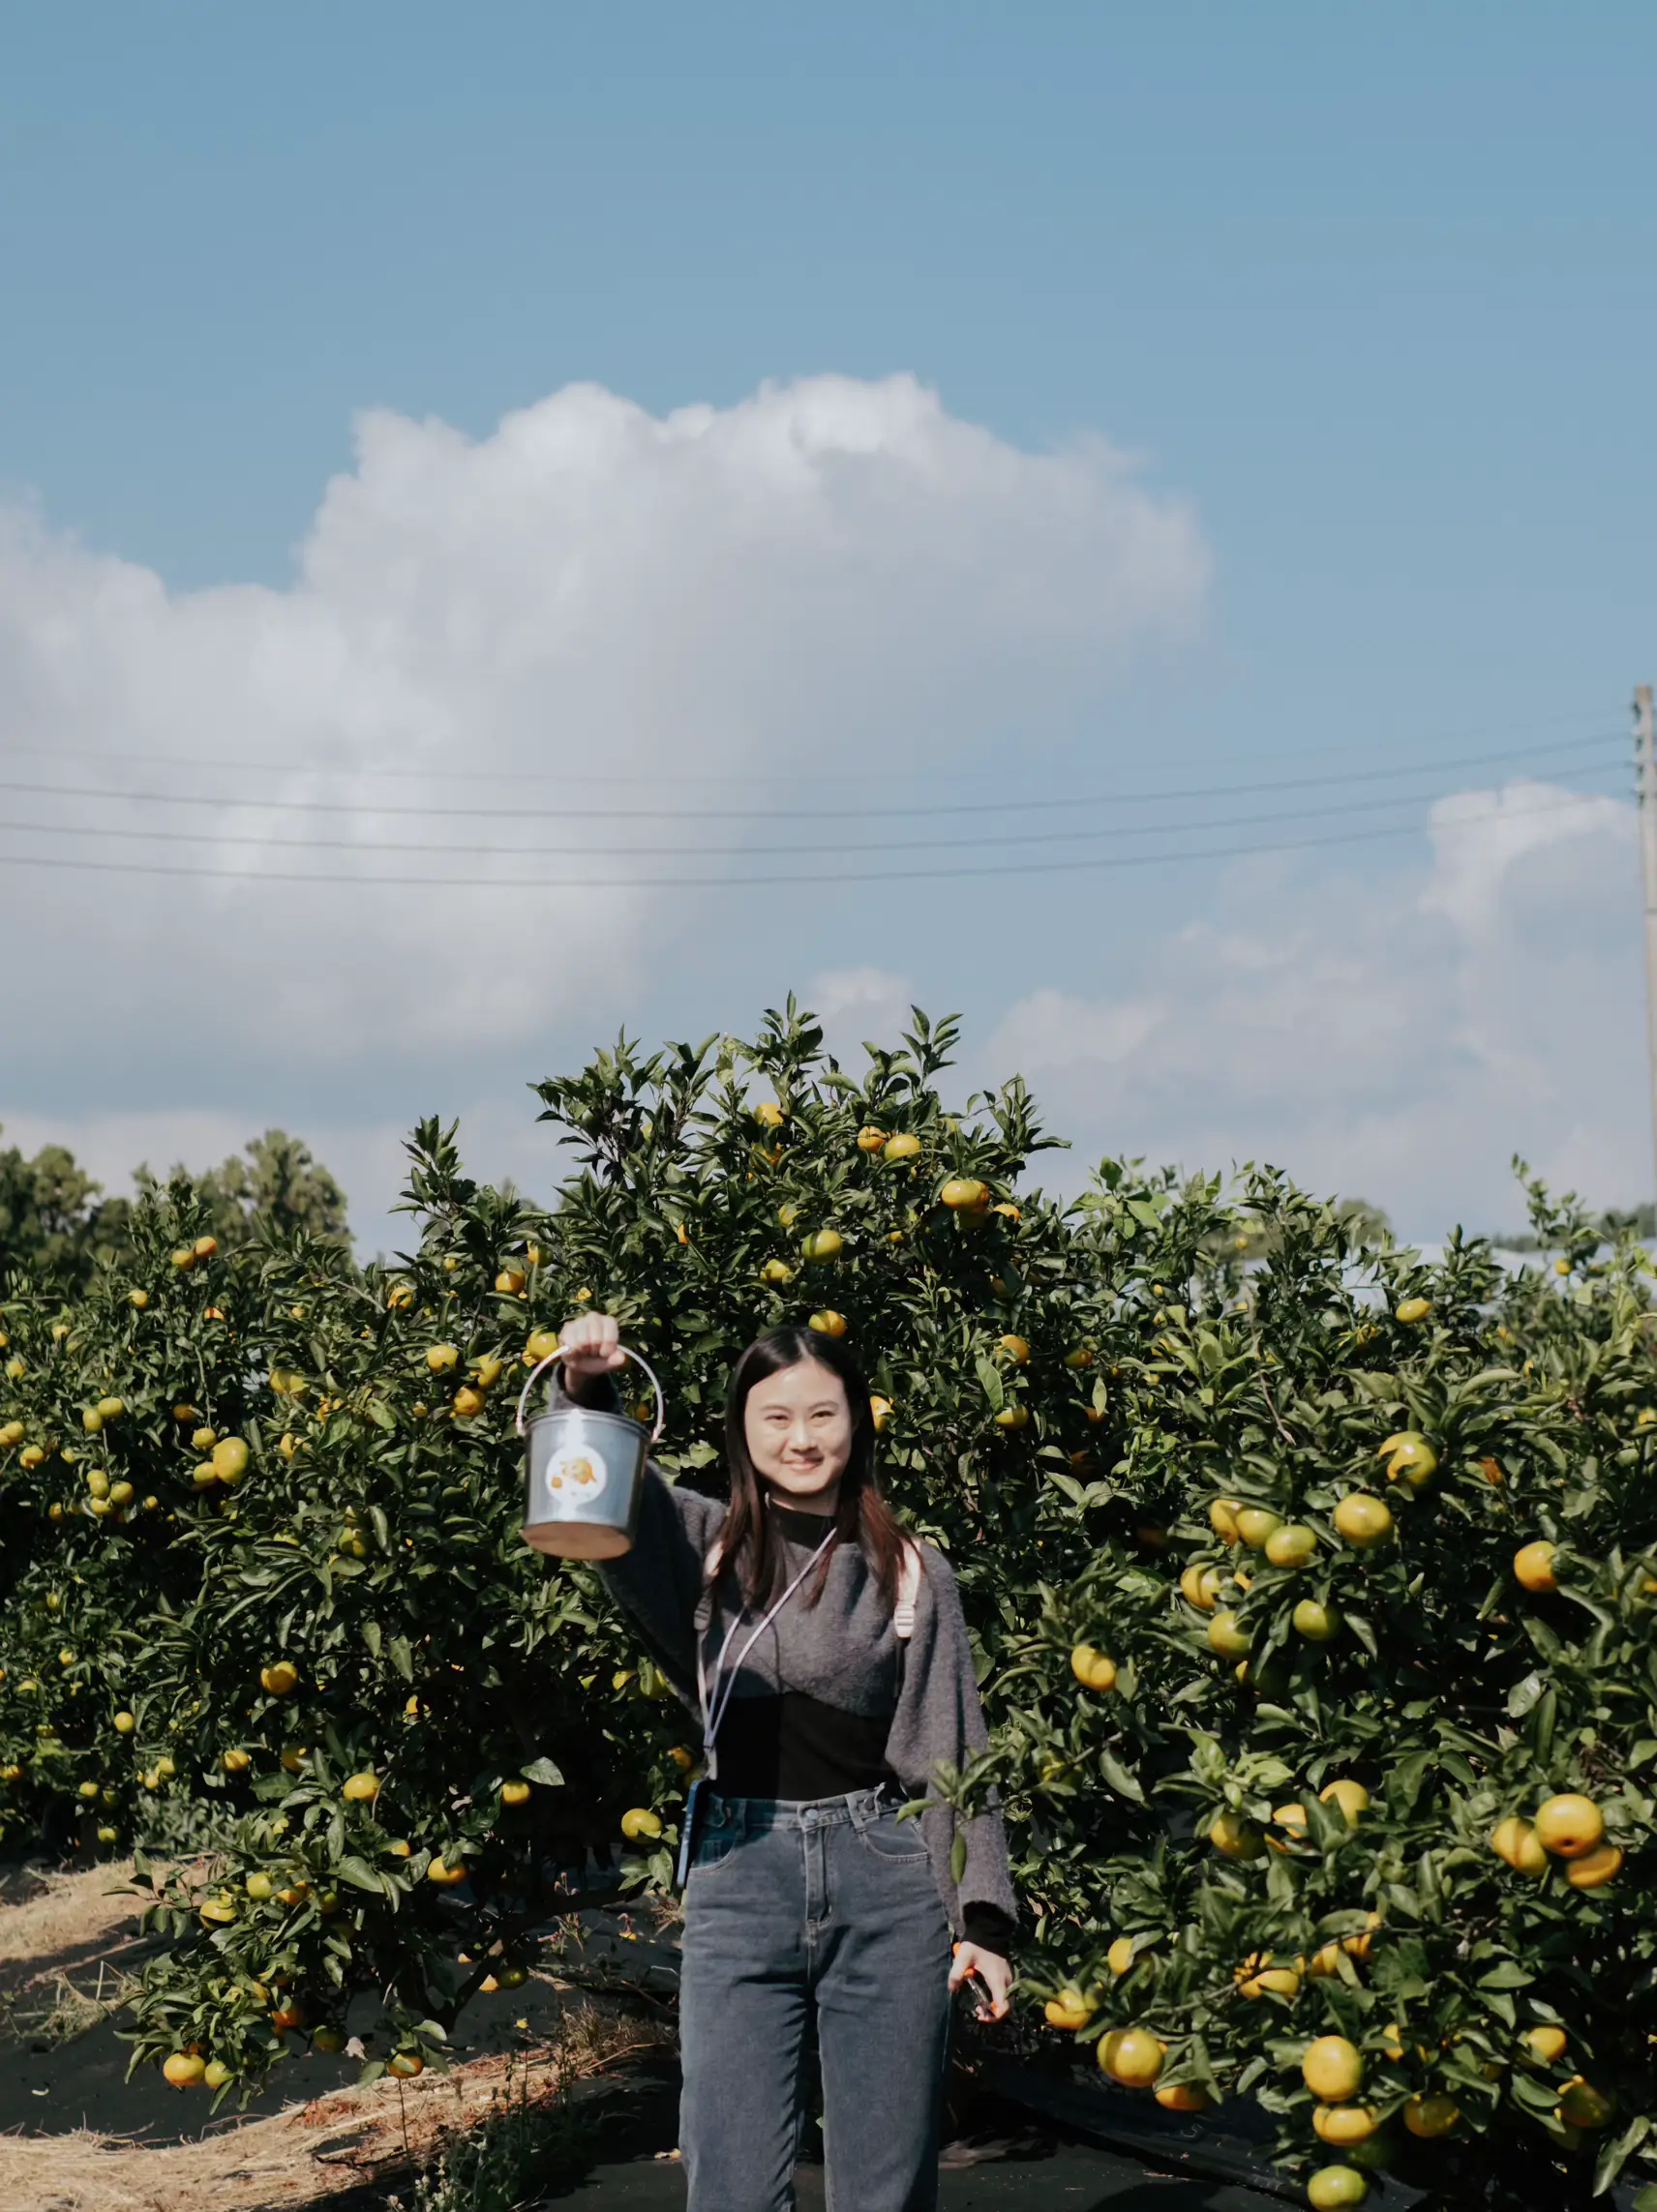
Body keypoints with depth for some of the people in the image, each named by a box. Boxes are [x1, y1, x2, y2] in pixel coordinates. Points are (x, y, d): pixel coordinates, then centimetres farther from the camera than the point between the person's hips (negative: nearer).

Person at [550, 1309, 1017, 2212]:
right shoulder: (704, 1545, 8)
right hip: (736, 1877, 0)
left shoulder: (912, 1572, 6)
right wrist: (586, 1389, -25)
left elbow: (951, 1751, 6)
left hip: (885, 1883, 0)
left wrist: (984, 1917, 2)